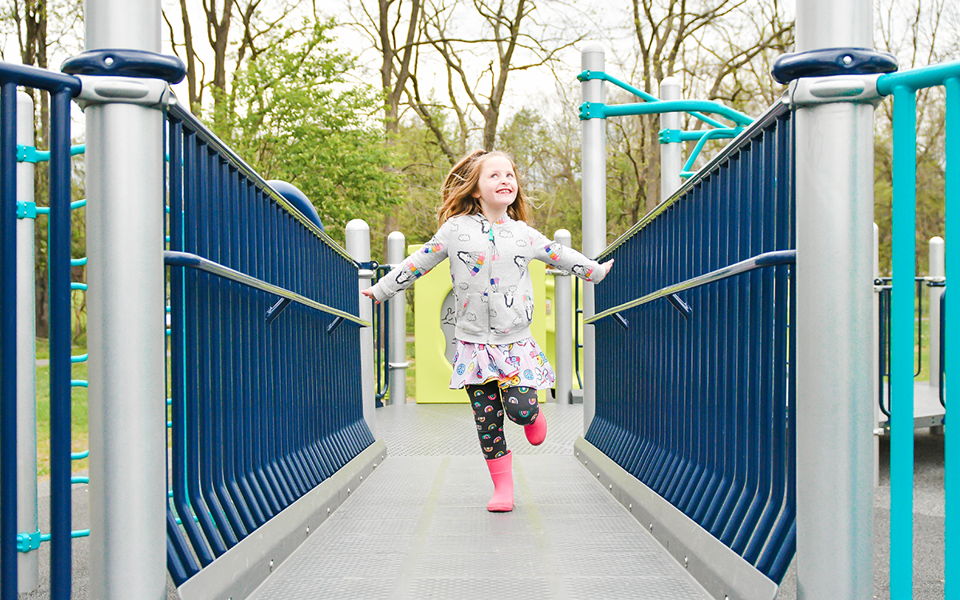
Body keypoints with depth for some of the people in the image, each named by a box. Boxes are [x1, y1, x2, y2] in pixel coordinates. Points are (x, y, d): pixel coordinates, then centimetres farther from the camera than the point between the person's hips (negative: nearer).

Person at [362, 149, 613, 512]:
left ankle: (532, 417, 24)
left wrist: (597, 271, 28)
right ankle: (502, 488, 13)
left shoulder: (524, 235, 5)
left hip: (516, 342, 0)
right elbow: (418, 263, 9)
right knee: (487, 418, 1)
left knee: (521, 409, -14)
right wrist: (380, 290, 12)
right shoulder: (455, 230, 1)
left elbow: (561, 257, 20)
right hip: (474, 342, 0)